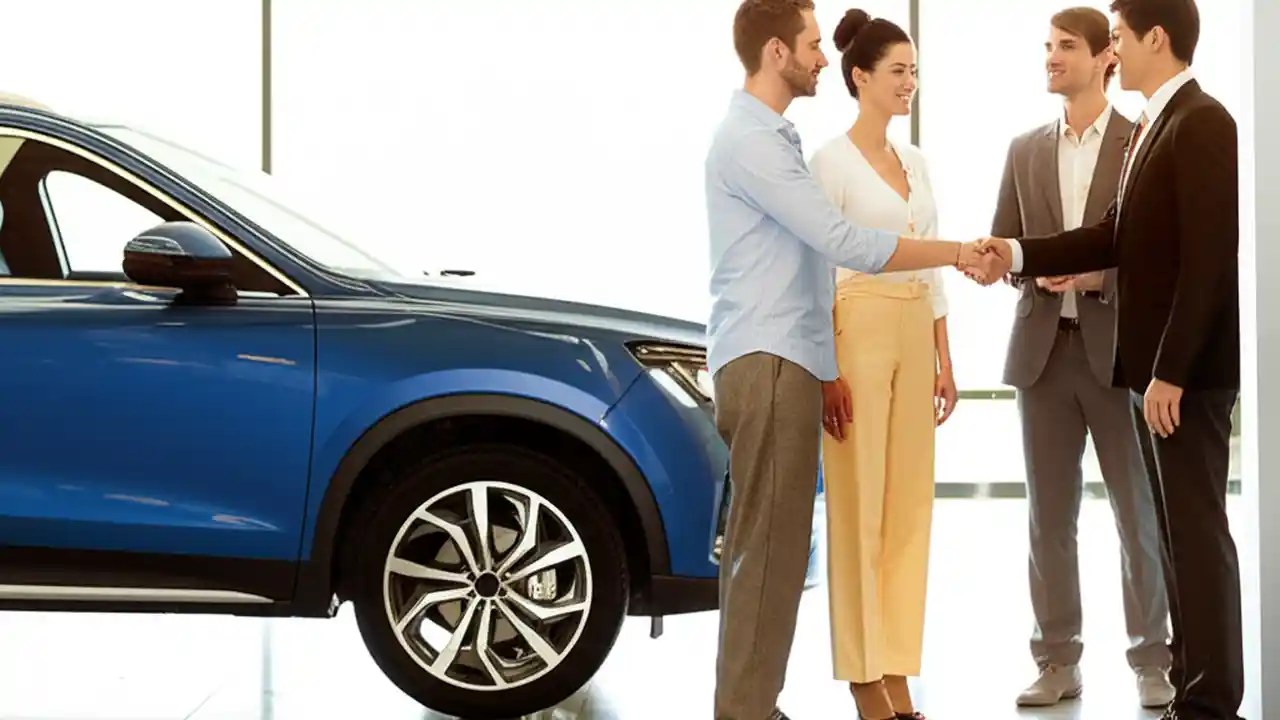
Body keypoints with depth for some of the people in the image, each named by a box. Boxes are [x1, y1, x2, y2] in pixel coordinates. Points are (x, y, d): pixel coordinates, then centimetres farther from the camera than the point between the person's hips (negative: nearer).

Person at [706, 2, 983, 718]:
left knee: (767, 545, 10)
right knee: (768, 547, -8)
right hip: (767, 364, -10)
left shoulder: (771, 136, 18)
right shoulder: (750, 140, -14)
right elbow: (845, 243, -18)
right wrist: (958, 253, -12)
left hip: (781, 361, 10)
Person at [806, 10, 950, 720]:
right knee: (858, 508, -3)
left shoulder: (914, 161, 14)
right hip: (859, 332, -8)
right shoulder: (832, 161, -9)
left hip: (915, 335, 8)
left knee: (909, 505, 8)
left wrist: (942, 357, 13)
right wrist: (826, 372, -17)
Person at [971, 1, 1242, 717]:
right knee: (1179, 529, 12)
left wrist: (1170, 372, -22)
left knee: (1197, 530, -5)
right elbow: (1120, 237, 15)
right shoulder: (1157, 127, 15)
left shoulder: (1202, 123, -15)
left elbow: (1209, 258, -21)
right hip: (1159, 365, 10)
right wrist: (1018, 255, 6)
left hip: (1188, 370, -10)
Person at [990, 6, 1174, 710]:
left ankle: (1152, 660, 11)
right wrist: (1029, 269, -11)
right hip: (1043, 348, 4)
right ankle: (1057, 661, 14)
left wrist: (1100, 275, -18)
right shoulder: (1025, 150, 12)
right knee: (1049, 514, 6)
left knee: (1139, 513, 2)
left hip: (1119, 348, -4)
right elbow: (1003, 245, 10)